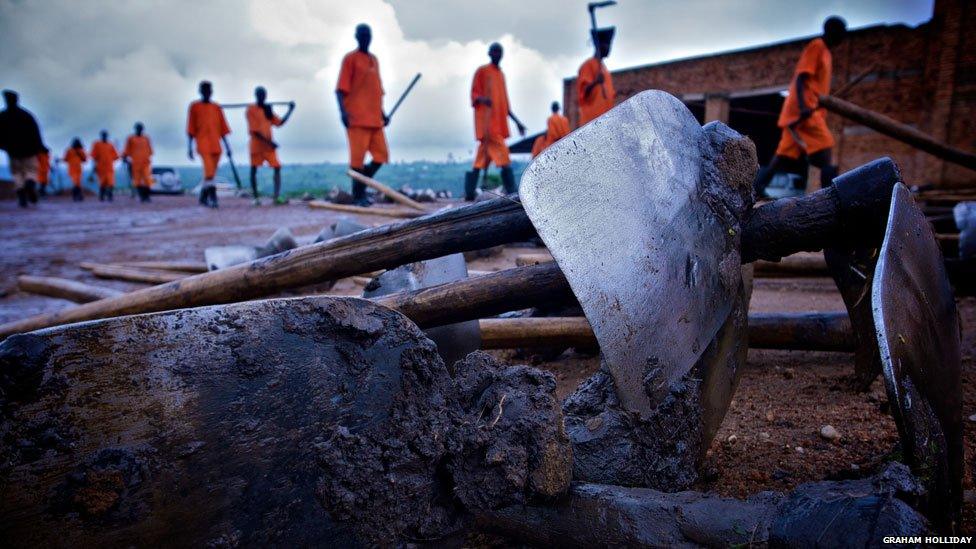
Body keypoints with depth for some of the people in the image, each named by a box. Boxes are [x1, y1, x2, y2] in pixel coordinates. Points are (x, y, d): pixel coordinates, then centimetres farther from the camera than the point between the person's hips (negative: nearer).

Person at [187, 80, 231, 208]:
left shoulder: (217, 108, 14)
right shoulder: (194, 107, 5)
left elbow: (222, 129, 13)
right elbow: (191, 129, 2)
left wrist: (227, 146, 8)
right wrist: (189, 147, -3)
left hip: (216, 145, 4)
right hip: (203, 143, -4)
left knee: (211, 173, 8)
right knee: (209, 170, -20)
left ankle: (203, 197, 22)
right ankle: (213, 197, -23)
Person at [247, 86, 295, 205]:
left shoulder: (268, 109, 12)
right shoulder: (251, 109, -7)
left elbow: (280, 123, 12)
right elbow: (254, 130, -14)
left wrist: (290, 110, 7)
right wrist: (268, 141, -20)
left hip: (269, 145, 5)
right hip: (256, 145, -5)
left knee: (277, 167, -8)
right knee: (254, 170, 1)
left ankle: (276, 197, -13)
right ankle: (256, 197, 11)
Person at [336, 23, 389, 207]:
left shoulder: (374, 60, 20)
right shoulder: (350, 58, 0)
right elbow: (341, 89, -7)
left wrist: (382, 113, 20)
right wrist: (343, 111, -20)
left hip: (375, 118, 7)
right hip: (357, 118, -7)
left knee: (381, 155, 4)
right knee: (358, 157, -6)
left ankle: (361, 187, 17)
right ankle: (357, 196, 2)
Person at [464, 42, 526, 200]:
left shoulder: (501, 74, 22)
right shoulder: (481, 71, 2)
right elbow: (474, 94, -4)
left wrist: (517, 121, 20)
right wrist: (483, 99, -27)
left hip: (499, 124, 7)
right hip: (487, 123, -7)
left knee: (482, 160, 6)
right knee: (503, 158, -15)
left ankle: (469, 193, 8)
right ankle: (512, 193, -16)